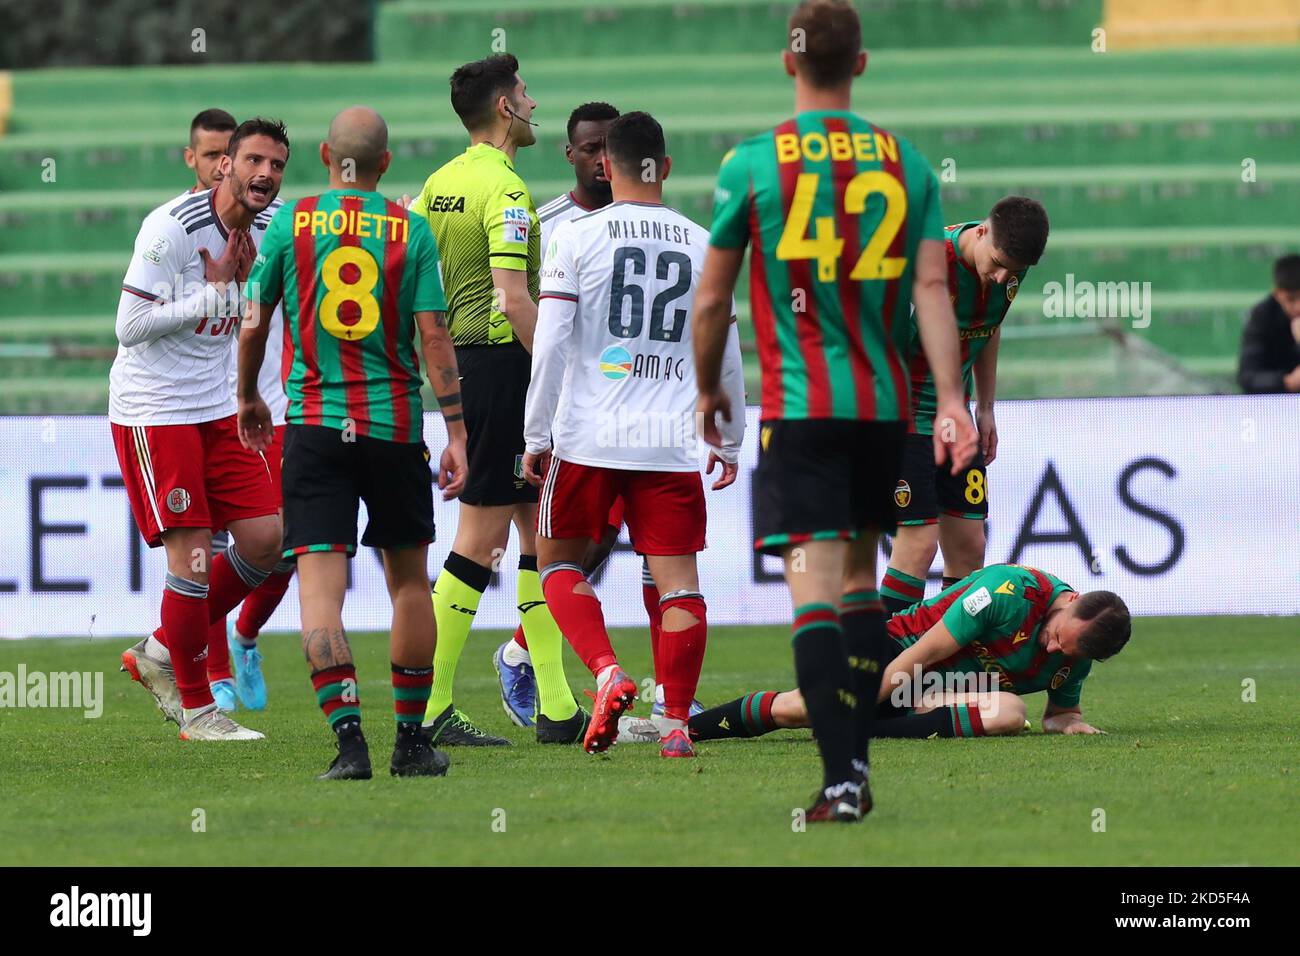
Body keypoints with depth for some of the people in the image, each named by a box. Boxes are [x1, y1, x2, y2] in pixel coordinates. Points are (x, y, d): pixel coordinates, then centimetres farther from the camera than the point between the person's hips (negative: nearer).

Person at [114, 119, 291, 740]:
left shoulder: (268, 232, 4)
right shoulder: (171, 228, -19)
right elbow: (131, 327, -21)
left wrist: (249, 281, -7)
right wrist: (215, 291, -19)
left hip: (218, 405, 8)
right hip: (152, 408, -8)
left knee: (265, 539, 2)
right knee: (192, 553, -9)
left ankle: (161, 654, 19)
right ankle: (195, 709, 4)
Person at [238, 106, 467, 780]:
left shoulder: (291, 223, 0)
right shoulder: (410, 230, -1)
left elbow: (253, 325, 5)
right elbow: (434, 334, -5)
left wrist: (248, 398, 22)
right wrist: (456, 430, -2)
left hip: (314, 423, -1)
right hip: (395, 423, 1)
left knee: (319, 580, -5)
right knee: (408, 579, 14)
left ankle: (348, 736, -20)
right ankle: (411, 742, 18)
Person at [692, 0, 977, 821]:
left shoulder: (754, 163, -3)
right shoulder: (905, 162, 5)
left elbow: (712, 299, 3)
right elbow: (933, 289, -3)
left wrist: (708, 388, 18)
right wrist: (951, 401, -7)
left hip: (799, 407, -4)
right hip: (885, 404, 4)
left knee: (814, 584, -8)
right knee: (860, 575, 19)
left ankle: (840, 779, -18)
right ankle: (857, 759, 20)